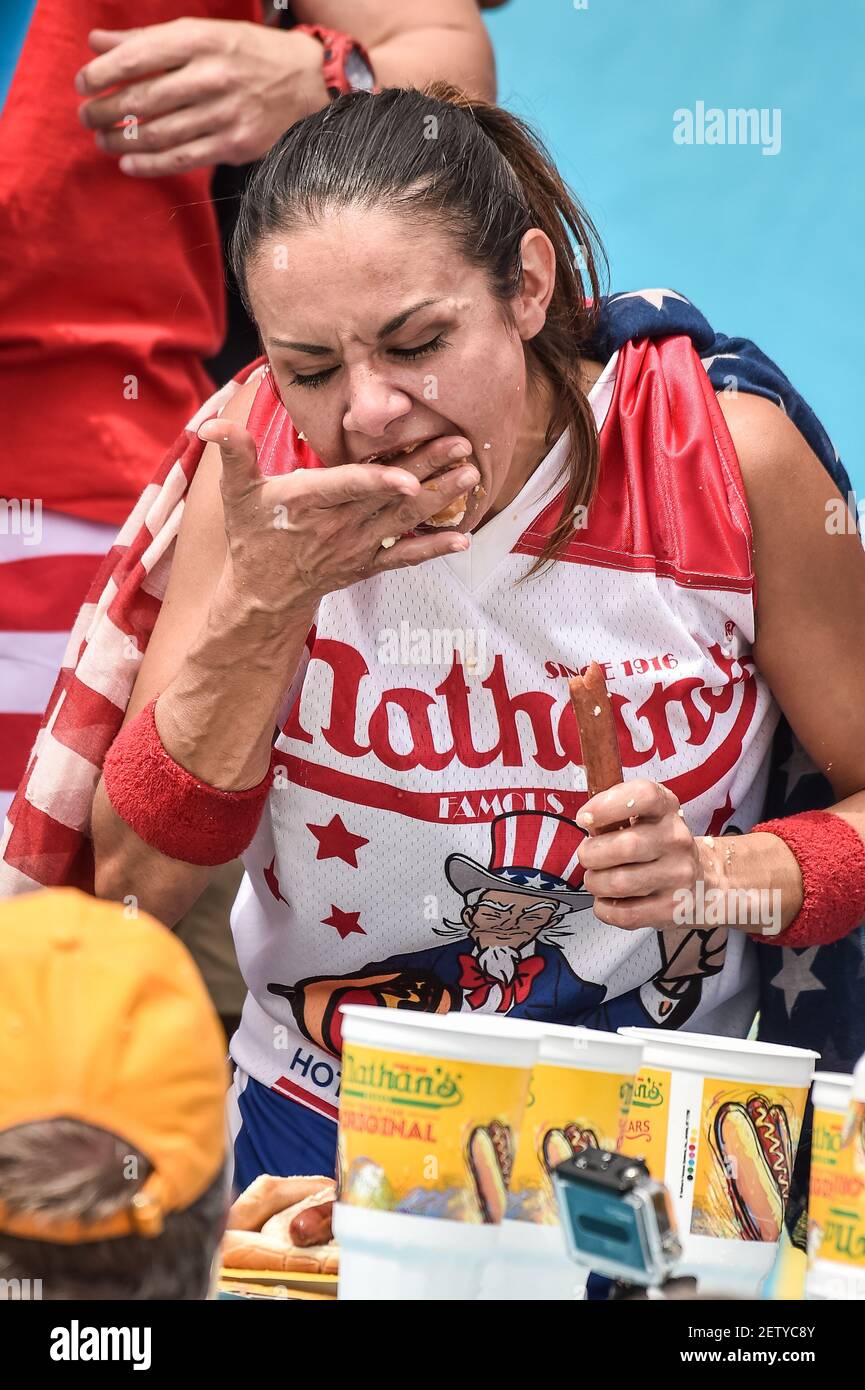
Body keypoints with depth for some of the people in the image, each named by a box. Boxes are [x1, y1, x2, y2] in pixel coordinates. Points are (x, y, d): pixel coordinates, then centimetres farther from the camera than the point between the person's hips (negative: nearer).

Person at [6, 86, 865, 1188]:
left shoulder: (727, 456, -12)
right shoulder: (267, 453, -7)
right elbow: (133, 882, -8)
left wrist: (717, 876, -20)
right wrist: (261, 608, -22)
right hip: (315, 1144, 2)